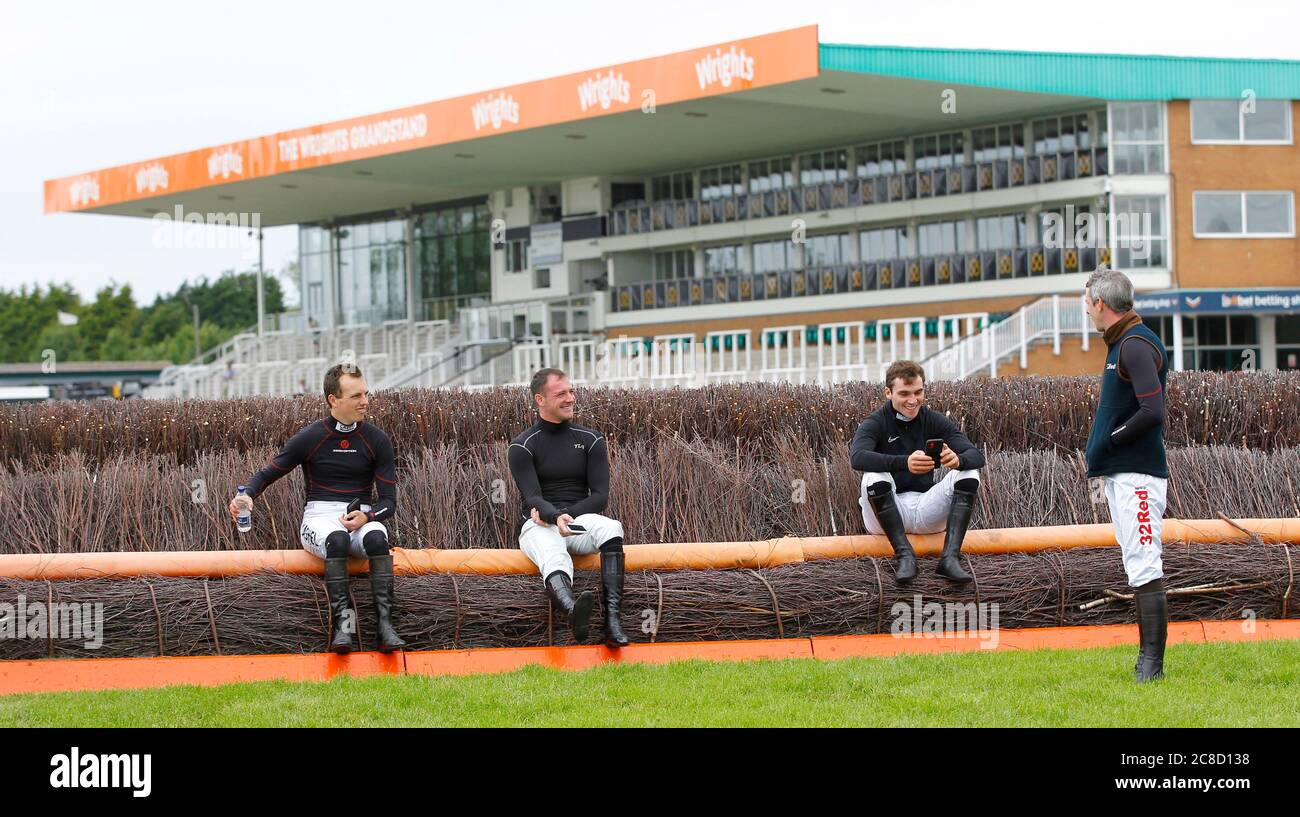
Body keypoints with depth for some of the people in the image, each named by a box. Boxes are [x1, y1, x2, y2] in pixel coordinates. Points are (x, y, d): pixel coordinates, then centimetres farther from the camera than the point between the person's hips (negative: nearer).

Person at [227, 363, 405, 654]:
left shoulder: (377, 441, 4)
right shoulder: (309, 439, 0)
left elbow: (388, 501, 4)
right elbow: (267, 473, 8)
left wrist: (367, 516, -19)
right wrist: (245, 495, -14)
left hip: (362, 517, 1)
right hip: (320, 516, -1)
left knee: (376, 538, -36)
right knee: (337, 539, -38)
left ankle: (385, 623, -44)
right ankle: (342, 623, -44)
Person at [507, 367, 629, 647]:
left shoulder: (590, 440, 13)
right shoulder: (522, 446, 3)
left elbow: (600, 496, 4)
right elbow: (532, 498, -10)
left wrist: (566, 515, -12)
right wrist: (556, 517, -32)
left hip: (581, 520, 3)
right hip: (540, 527, -3)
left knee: (611, 528, -33)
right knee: (554, 559, -38)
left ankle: (613, 618, -48)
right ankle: (573, 610, -73)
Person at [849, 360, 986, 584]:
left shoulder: (935, 421, 3)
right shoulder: (875, 423, -6)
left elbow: (977, 455, -10)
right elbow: (857, 457, -29)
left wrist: (958, 460, -36)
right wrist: (904, 463, -46)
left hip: (926, 511, 3)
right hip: (885, 514, -3)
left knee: (968, 473, -17)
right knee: (874, 476, -31)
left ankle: (950, 558, -27)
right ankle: (904, 555, -28)